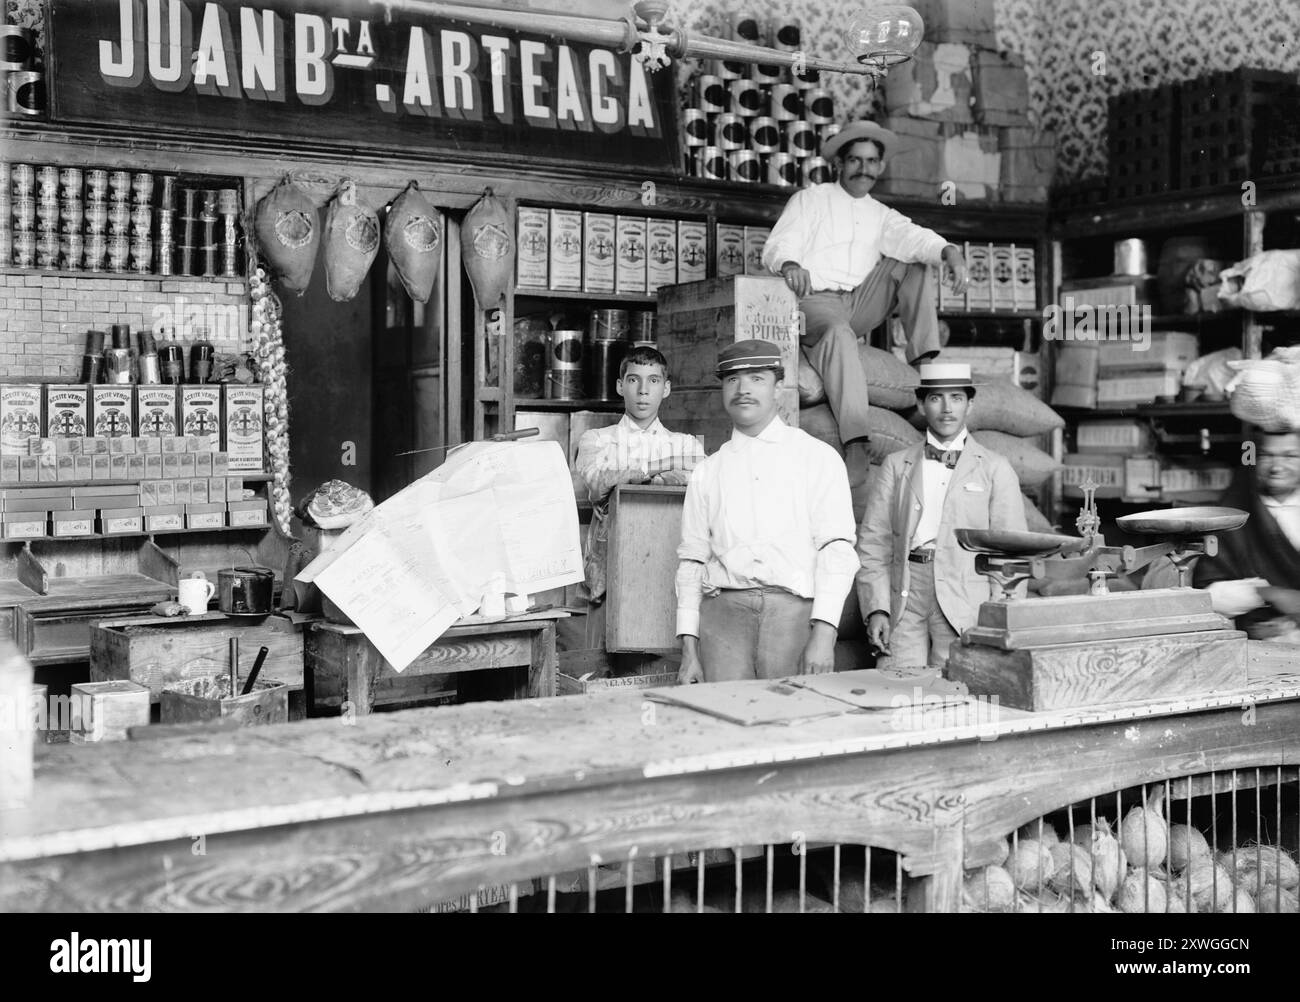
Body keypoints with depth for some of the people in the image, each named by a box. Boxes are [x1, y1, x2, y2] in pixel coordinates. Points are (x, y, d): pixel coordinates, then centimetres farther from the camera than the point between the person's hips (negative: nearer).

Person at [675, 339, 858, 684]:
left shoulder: (819, 458, 7)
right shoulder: (707, 472, 16)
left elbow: (836, 549, -2)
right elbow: (691, 561, 14)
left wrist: (824, 634, -14)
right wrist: (689, 649, 6)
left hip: (797, 610, -2)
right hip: (724, 609, 2)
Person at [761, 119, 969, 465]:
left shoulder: (881, 215, 22)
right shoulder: (811, 199, 11)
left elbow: (911, 236, 1)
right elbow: (777, 245, -3)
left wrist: (949, 251, -23)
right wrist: (790, 265, -30)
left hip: (861, 304, 5)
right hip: (816, 300, -5)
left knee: (913, 263, -5)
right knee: (838, 333, -37)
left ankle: (924, 361, -13)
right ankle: (855, 443, -49)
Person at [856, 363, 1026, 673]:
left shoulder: (995, 470, 9)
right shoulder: (895, 466, 14)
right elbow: (873, 543, 9)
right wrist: (876, 609, -3)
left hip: (965, 601, -1)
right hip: (904, 600, 1)